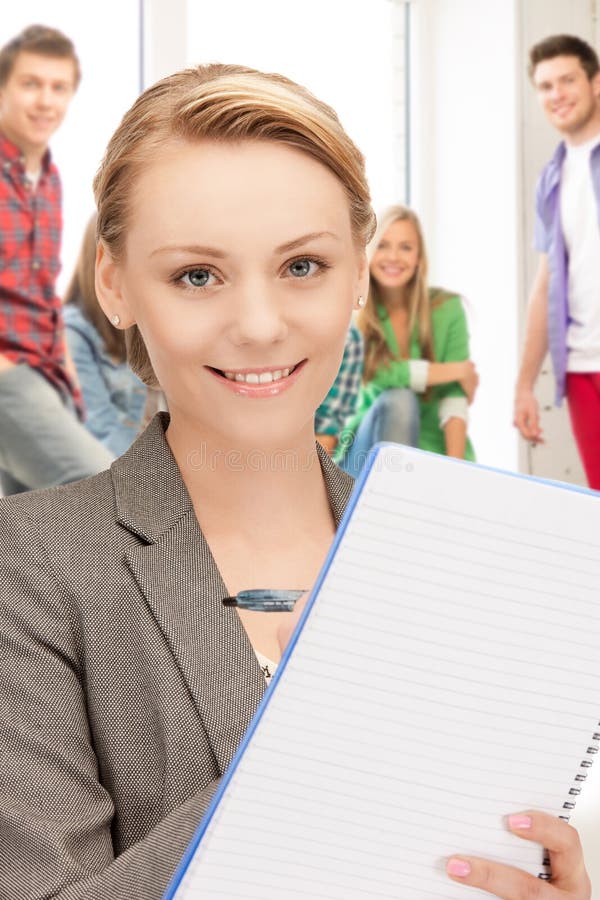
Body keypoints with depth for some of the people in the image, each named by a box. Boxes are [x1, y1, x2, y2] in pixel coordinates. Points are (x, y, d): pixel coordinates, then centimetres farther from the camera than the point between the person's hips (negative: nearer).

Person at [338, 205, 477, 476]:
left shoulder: (447, 308, -2)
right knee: (398, 400, -31)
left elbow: (454, 396, -8)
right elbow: (376, 373, -23)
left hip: (433, 446, 1)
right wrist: (457, 370, -13)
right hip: (367, 448, -1)